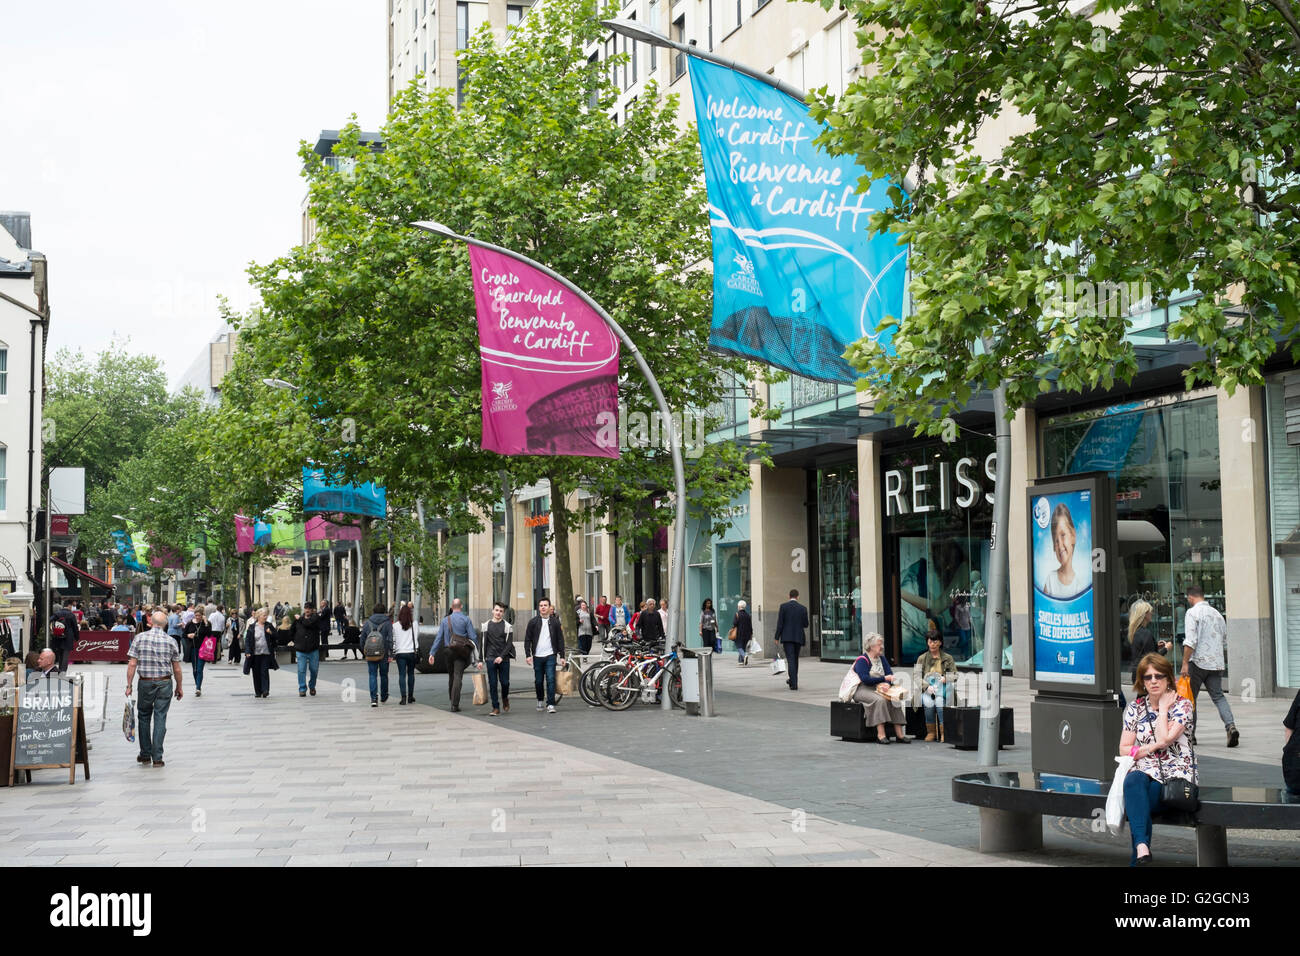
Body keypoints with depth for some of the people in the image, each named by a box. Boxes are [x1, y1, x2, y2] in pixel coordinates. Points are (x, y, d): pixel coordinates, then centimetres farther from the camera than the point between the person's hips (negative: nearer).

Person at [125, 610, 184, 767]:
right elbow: (176, 668, 1)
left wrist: (129, 685, -1)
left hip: (145, 683, 0)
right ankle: (157, 757, 0)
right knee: (160, 718, 2)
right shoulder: (171, 641, -3)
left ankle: (145, 755, 20)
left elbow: (132, 664, -7)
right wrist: (179, 687, 12)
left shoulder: (139, 638, -4)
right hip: (164, 683, 0)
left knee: (144, 717, 15)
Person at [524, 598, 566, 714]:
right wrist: (528, 655, -5)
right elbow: (527, 640, 5)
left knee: (551, 680, -10)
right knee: (538, 681, 9)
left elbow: (560, 639, 8)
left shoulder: (555, 622, 6)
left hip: (550, 656, -1)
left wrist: (562, 656, 3)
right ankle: (540, 700, 30)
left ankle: (550, 704, -8)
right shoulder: (533, 622, 4)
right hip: (537, 656, 1)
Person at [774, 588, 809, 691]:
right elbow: (805, 624, 6)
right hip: (798, 637, 3)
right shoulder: (803, 608, 2)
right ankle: (793, 680, 30)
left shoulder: (783, 606, -4)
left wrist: (777, 637, -1)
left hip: (787, 637, -2)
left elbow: (780, 623, -6)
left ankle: (794, 684, -16)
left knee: (790, 659, -7)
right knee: (795, 659, 17)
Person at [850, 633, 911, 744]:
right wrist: (884, 678, -16)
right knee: (880, 700, -35)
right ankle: (880, 735, -38)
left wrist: (887, 684, -18)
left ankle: (899, 734, -23)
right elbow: (865, 679, -20)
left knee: (895, 699, -21)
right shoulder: (862, 660, -6)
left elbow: (890, 675, 7)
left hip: (879, 689, 6)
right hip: (862, 690, -6)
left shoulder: (881, 659, 17)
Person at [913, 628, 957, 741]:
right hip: (926, 689, 0)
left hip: (942, 688, 0)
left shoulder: (948, 658, 13)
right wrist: (927, 686, -17)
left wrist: (945, 678, -13)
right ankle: (930, 732, -19)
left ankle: (943, 732, -25)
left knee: (939, 701, -33)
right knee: (928, 703, -32)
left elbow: (955, 676, 9)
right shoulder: (922, 658, 12)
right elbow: (916, 676, 1)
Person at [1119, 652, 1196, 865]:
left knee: (1139, 800, -33)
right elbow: (1124, 749, 9)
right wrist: (1151, 747, -6)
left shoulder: (1182, 705, 2)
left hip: (1175, 772, -3)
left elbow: (1164, 740, -14)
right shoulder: (1135, 708, 12)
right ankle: (1142, 846, -48)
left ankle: (1136, 858, -29)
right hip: (1145, 769, 3)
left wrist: (1163, 708, -5)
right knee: (1133, 781, -35)